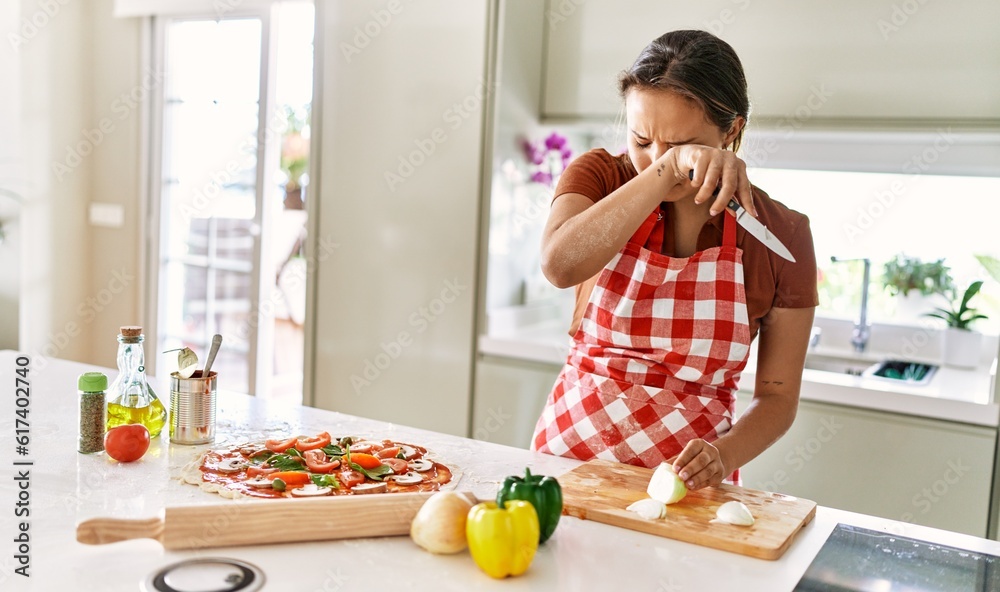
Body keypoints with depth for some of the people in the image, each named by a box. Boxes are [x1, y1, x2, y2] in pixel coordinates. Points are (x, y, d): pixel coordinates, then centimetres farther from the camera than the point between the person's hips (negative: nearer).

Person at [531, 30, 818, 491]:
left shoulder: (782, 236, -4)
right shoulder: (600, 177, -3)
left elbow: (777, 397, 0)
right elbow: (559, 264, -26)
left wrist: (724, 455, -19)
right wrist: (665, 170, -31)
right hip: (570, 448, -2)